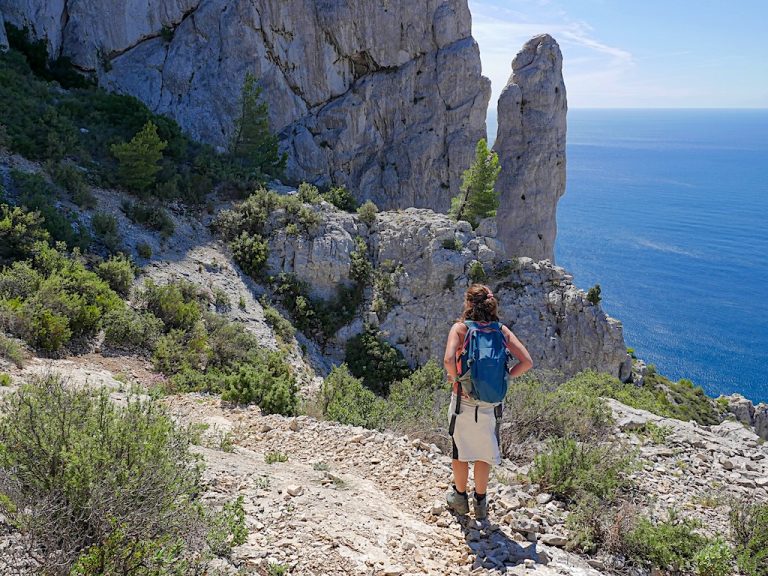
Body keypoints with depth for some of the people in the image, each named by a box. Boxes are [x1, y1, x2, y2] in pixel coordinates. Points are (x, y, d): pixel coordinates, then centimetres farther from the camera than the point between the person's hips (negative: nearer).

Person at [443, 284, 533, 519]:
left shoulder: (460, 328, -11)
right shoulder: (501, 330, -2)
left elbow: (449, 360, -28)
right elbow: (527, 362, -8)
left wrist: (454, 378, -10)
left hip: (464, 401, -2)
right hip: (491, 402, 3)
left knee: (460, 450, 17)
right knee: (484, 452, 17)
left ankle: (460, 498, 31)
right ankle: (480, 503, 29)